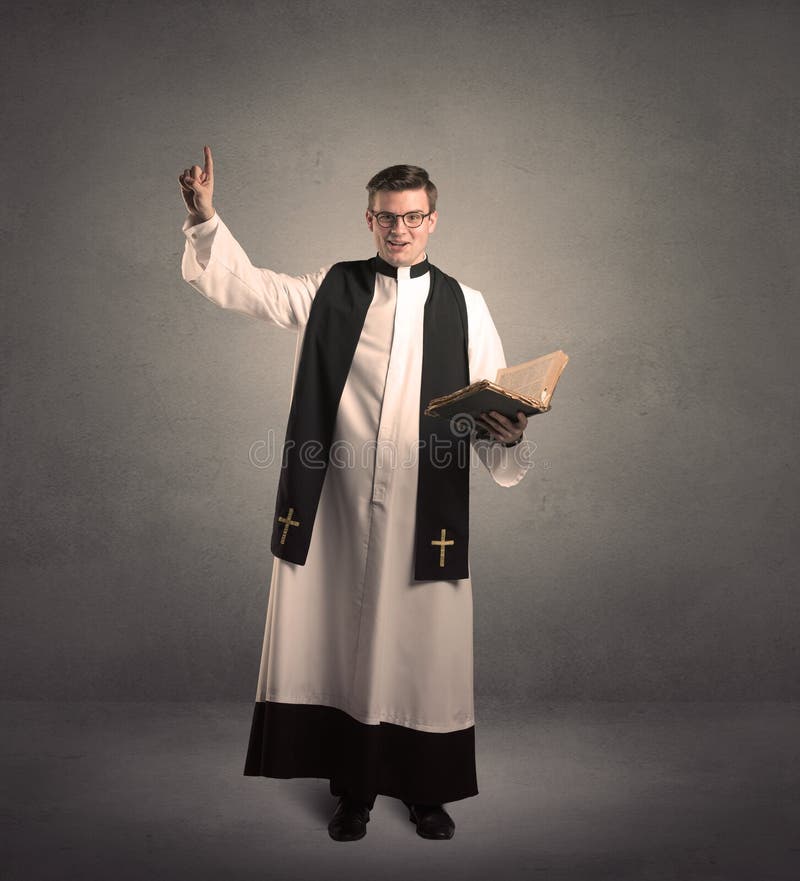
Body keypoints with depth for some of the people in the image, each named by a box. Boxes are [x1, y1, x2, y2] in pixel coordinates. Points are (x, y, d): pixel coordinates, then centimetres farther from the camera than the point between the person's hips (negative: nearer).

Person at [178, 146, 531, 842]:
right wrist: (205, 216, -11)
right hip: (340, 505, 0)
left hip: (427, 509, 0)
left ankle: (429, 791, 29)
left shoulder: (463, 305, 8)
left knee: (424, 646, 8)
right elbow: (239, 283, 4)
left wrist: (505, 430, -16)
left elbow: (493, 406, 6)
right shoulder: (330, 290, 8)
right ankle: (353, 790, 28)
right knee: (344, 642, 9)